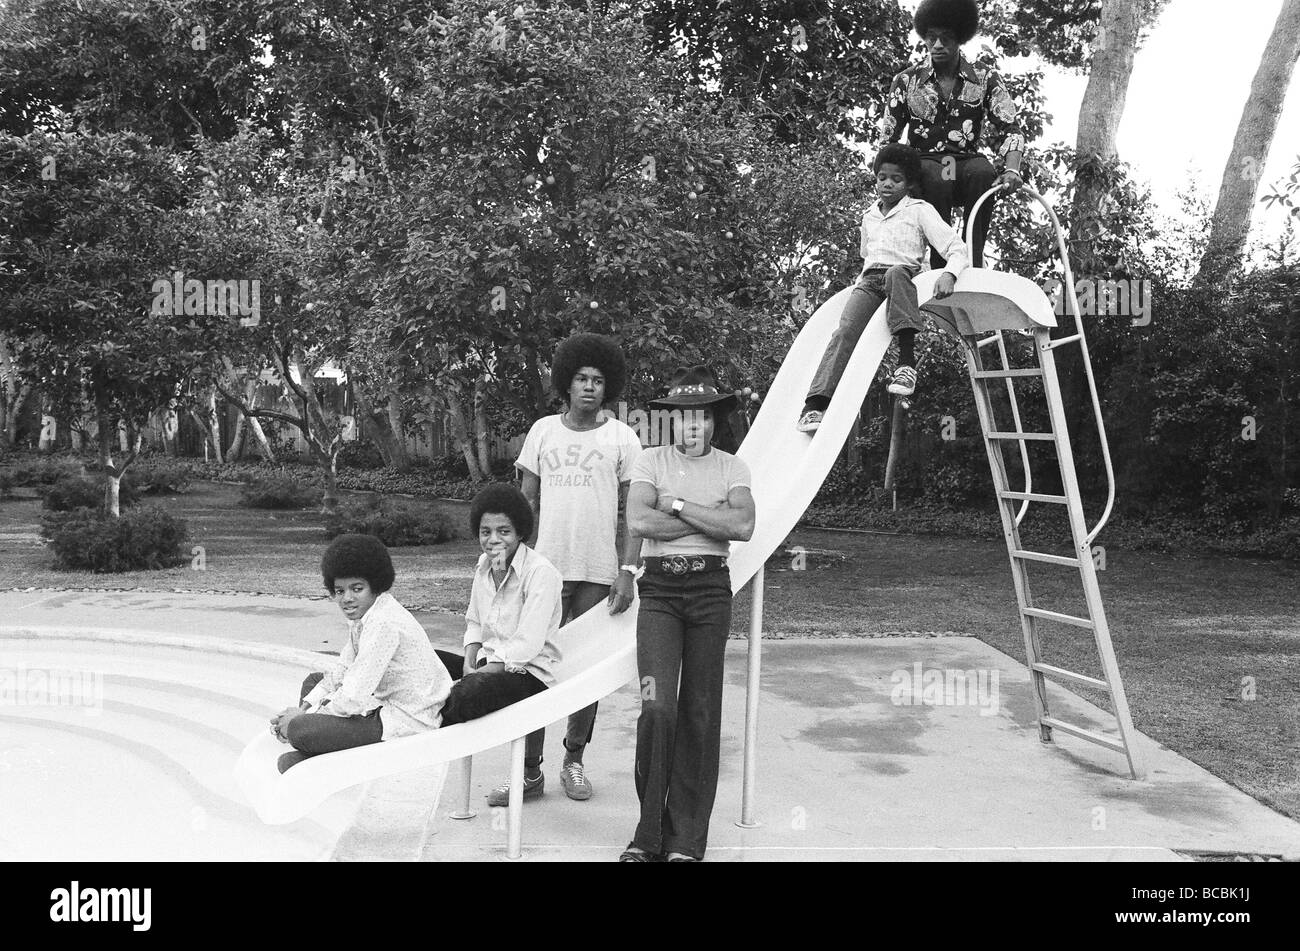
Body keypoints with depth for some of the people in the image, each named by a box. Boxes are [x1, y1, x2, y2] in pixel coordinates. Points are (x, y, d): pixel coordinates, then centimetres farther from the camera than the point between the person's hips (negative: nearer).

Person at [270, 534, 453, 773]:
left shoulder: (385, 623, -24)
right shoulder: (364, 614, 7)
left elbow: (353, 699, -25)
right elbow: (343, 674, 14)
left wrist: (303, 716, -11)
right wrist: (306, 706, 0)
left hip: (405, 722, -11)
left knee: (300, 730, -20)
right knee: (313, 681, 23)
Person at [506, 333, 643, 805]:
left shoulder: (622, 437, 2)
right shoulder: (542, 431, 8)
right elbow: (526, 504, 11)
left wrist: (627, 571, -8)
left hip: (599, 571, -1)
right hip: (546, 567, 1)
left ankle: (574, 761, 22)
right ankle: (530, 772, 7)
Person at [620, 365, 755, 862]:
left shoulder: (732, 467, 9)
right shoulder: (651, 461, 7)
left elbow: (743, 527, -8)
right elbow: (638, 520, -11)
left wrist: (678, 505, -8)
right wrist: (713, 518, -7)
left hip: (711, 588, 1)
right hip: (660, 588, -1)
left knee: (700, 712, 2)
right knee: (657, 707, -11)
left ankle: (686, 840, 11)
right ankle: (649, 832, 4)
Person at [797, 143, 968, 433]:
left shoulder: (920, 210, 9)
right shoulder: (869, 217, 25)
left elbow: (956, 247, 0)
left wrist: (949, 274, -21)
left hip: (905, 276, -3)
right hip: (869, 281, 4)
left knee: (895, 273, -41)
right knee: (846, 330, -25)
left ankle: (907, 359, -49)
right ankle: (816, 404, -38)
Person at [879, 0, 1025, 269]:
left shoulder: (986, 79, 7)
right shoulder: (906, 80, 7)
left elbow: (1010, 128, -1)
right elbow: (888, 139, 9)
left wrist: (1012, 169, -22)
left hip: (967, 160, 1)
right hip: (923, 162, -1)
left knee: (984, 172, -35)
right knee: (937, 179, -38)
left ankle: (973, 263, -33)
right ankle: (940, 265, -35)